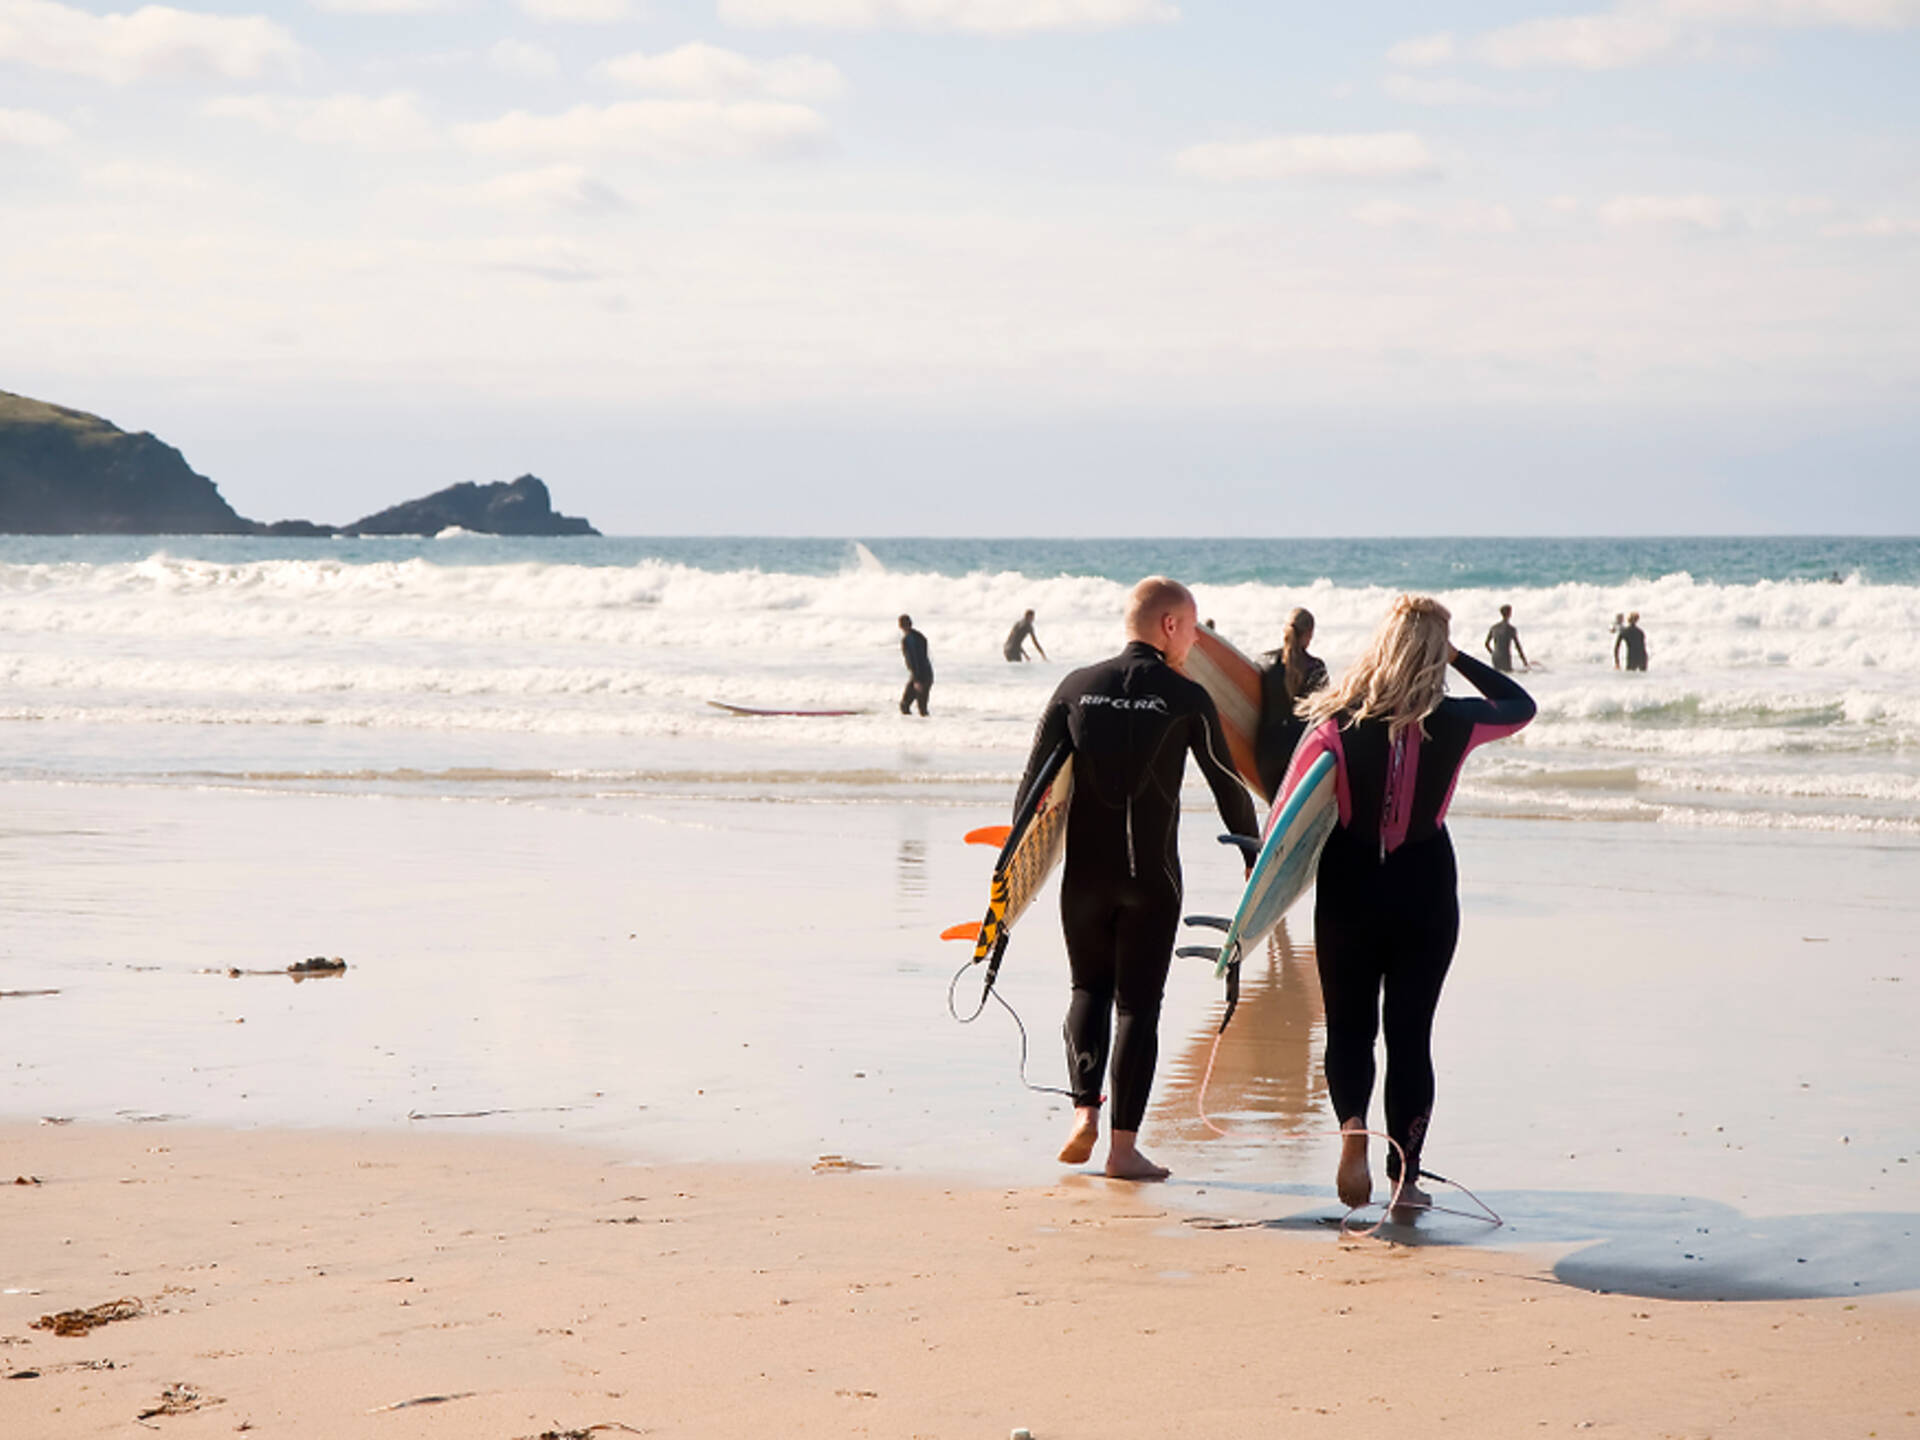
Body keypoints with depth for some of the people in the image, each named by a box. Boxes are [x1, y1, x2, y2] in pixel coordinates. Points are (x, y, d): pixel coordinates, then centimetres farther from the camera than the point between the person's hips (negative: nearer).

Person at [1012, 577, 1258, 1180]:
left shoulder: (1077, 688, 2)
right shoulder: (1187, 699, -5)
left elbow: (1035, 779, 0)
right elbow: (1228, 786, 2)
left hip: (1083, 871, 3)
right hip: (1151, 876, -2)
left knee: (1088, 988, 19)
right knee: (1138, 1004, 4)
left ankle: (1084, 1112, 2)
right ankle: (1123, 1146, 2)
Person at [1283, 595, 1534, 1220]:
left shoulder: (1338, 722, -10)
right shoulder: (1453, 723, -7)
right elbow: (1521, 705, 13)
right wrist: (1458, 658, 15)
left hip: (1348, 892, 0)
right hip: (1425, 892, 0)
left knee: (1348, 1025, 13)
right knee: (1411, 1032, 9)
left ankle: (1353, 1126, -15)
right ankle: (1405, 1176, 9)